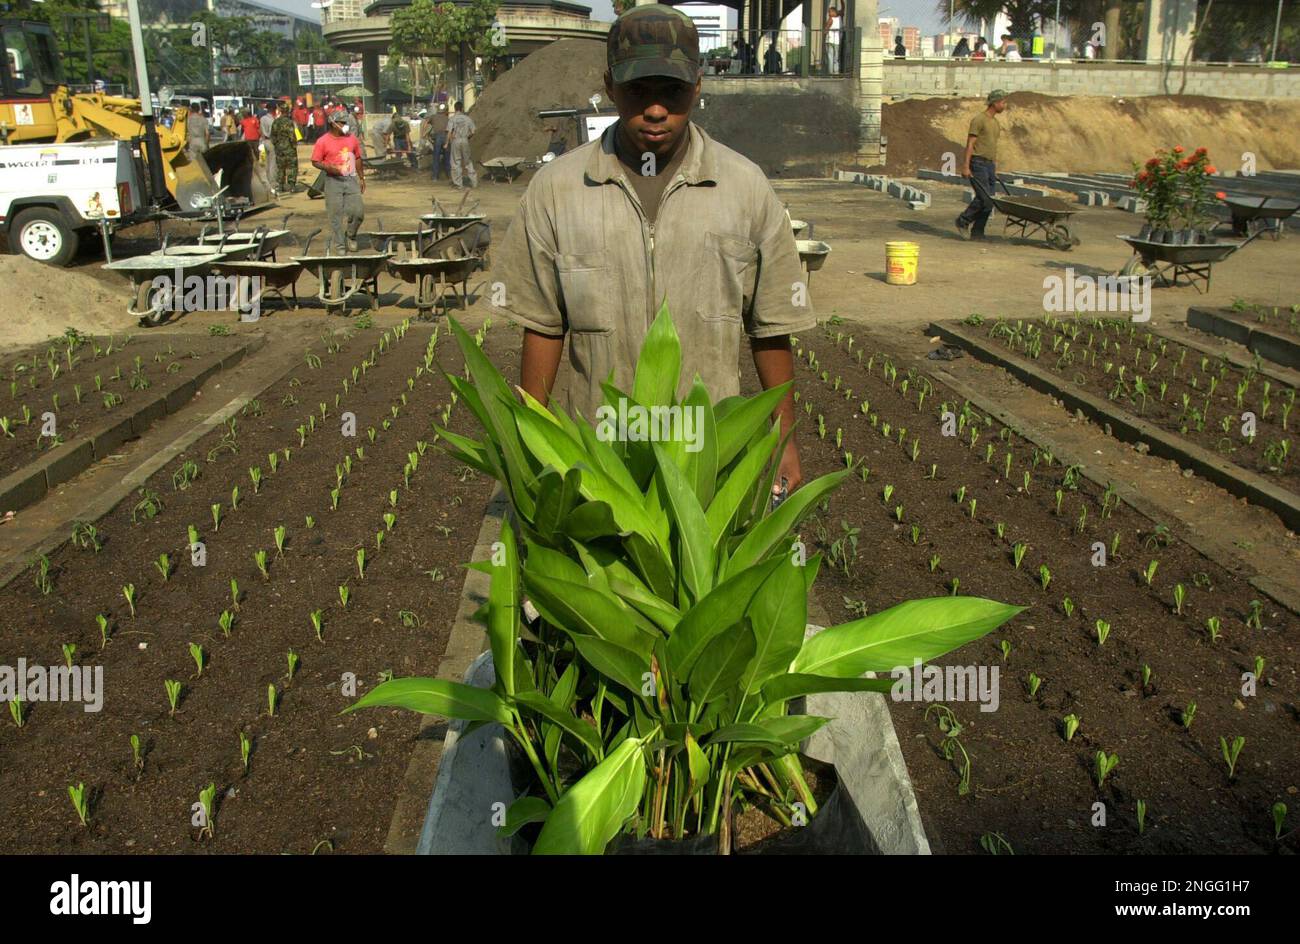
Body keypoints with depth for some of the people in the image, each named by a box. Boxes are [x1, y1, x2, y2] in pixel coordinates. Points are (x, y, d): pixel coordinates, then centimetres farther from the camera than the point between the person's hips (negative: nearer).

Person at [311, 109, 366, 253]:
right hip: (334, 181, -3)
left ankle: (350, 236, 23)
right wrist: (328, 168, -21)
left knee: (358, 211, -3)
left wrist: (362, 178, 15)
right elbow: (315, 161, -4)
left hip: (351, 179, 4)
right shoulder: (323, 141, -6)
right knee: (336, 214, 0)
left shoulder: (352, 138, 7)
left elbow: (357, 159, 16)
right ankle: (340, 245, 9)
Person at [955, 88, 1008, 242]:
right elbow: (970, 144, -11)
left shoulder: (995, 122, 20)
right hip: (978, 164, -9)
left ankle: (977, 232, 8)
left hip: (990, 165, 9)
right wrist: (965, 166, -18)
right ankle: (963, 221, 2)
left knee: (989, 202, 3)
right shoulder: (979, 120, -7)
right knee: (984, 199, -16)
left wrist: (995, 168, 20)